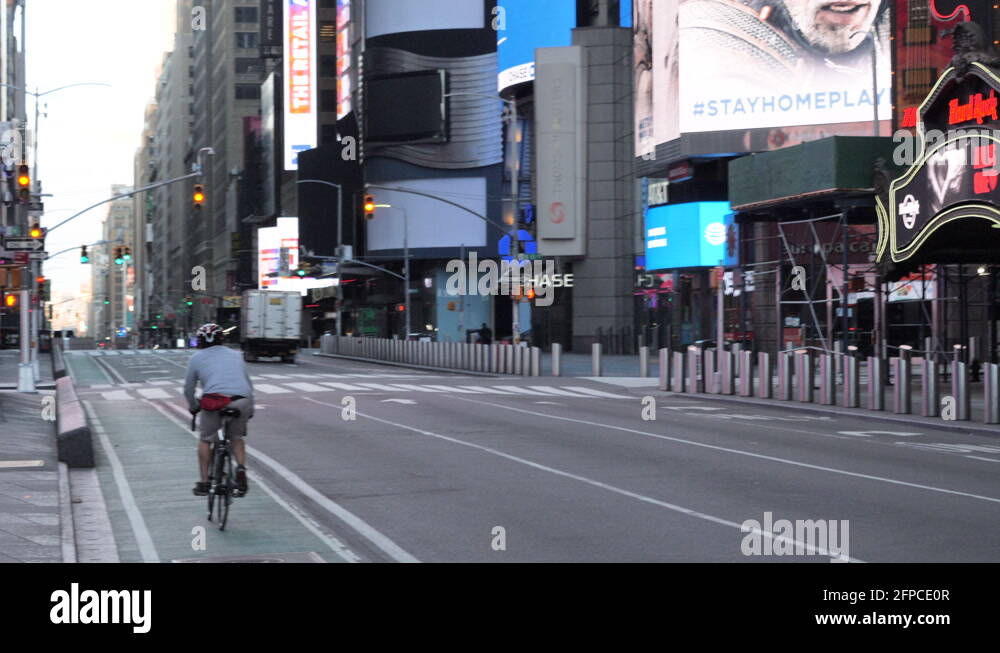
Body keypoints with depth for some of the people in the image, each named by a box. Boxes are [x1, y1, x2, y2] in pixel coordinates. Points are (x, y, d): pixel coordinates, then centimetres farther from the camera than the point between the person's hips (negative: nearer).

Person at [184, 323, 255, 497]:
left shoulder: (197, 358, 19)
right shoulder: (235, 355, 27)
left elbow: (188, 389, 21)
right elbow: (248, 383, 31)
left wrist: (193, 407, 38)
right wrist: (250, 409, 41)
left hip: (214, 399, -2)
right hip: (242, 400, 2)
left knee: (205, 440, 18)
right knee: (237, 437, 25)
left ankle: (204, 483, 17)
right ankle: (241, 467, 1)